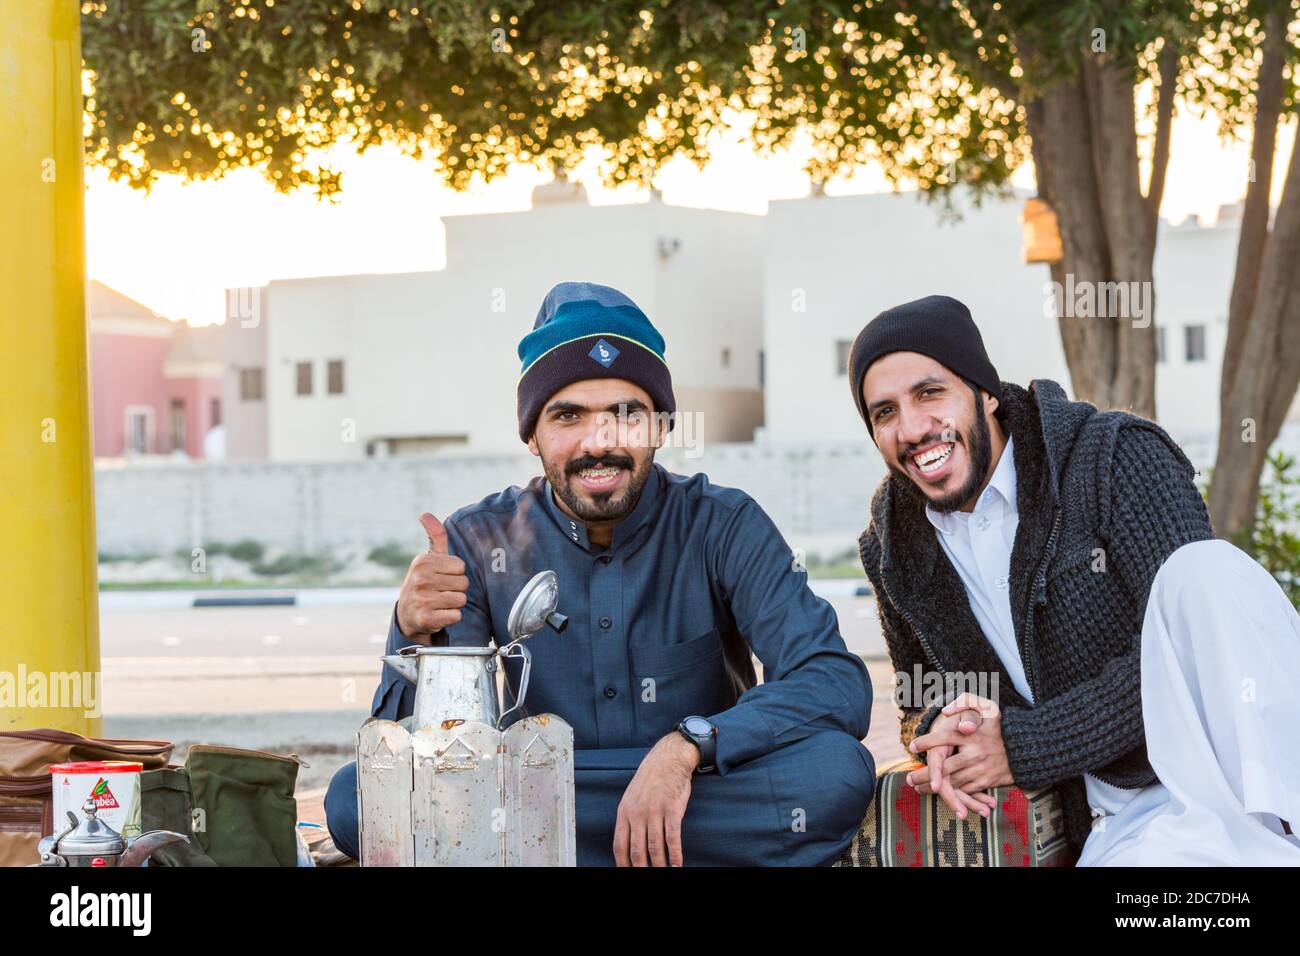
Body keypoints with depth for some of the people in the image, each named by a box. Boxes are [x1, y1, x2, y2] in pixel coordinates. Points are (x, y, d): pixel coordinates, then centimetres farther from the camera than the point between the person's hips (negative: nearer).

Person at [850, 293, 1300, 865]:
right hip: (1121, 824, 0)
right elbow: (919, 696, 22)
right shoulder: (891, 549, 9)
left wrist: (1023, 744, -16)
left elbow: (1194, 645, -15)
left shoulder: (1116, 457, -6)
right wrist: (940, 731, -5)